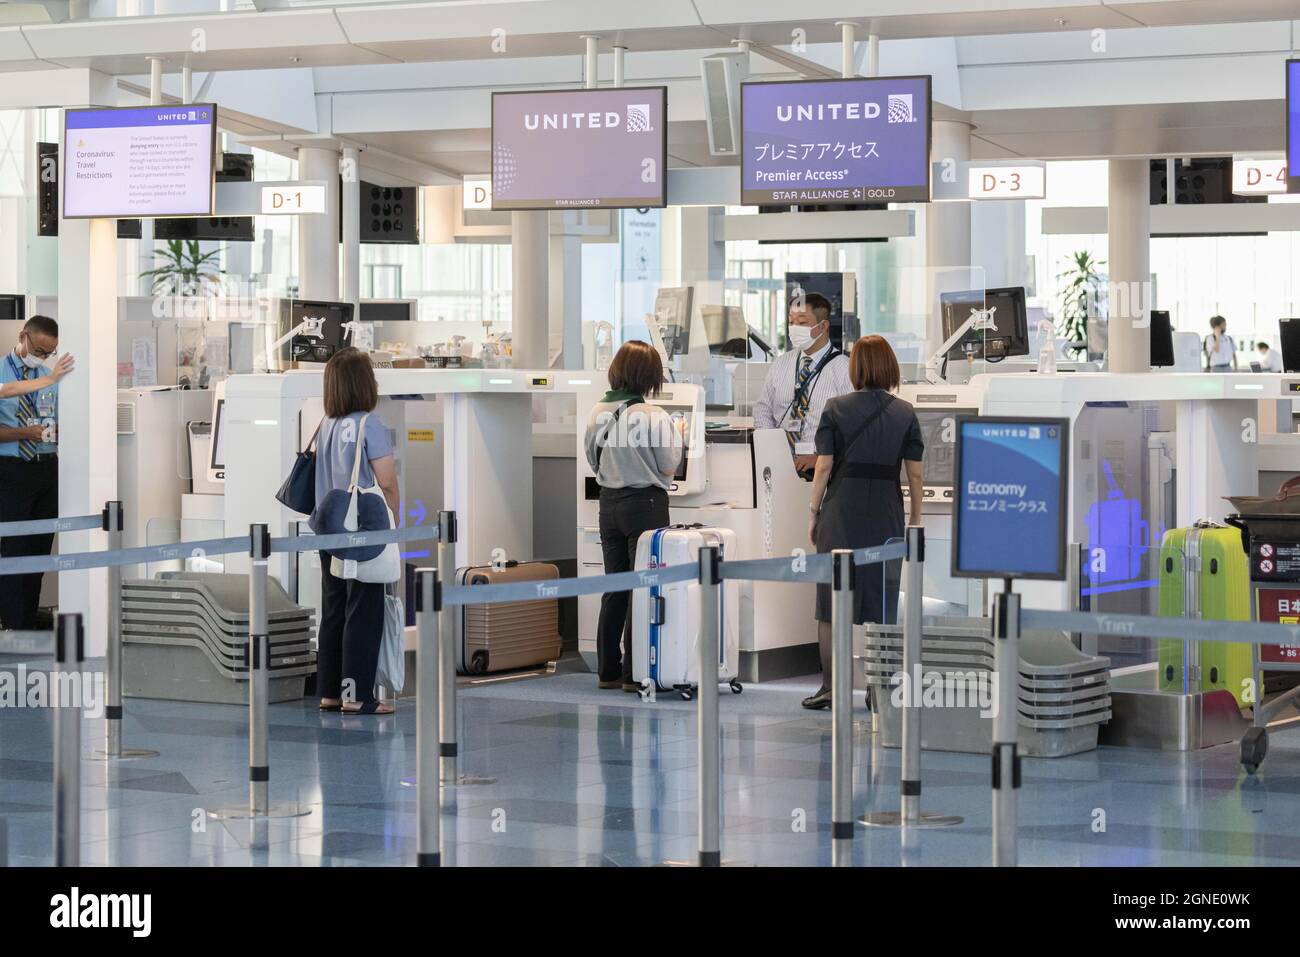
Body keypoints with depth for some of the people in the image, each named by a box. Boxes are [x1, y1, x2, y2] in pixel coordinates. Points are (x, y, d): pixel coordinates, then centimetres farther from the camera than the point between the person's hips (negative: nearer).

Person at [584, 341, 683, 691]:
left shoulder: (599, 413, 0)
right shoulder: (654, 417, -15)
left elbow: (593, 461, 9)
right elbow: (668, 467, -9)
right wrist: (678, 434, 6)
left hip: (609, 503, 5)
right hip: (645, 503, -5)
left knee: (613, 587, 12)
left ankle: (608, 669, 15)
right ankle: (635, 672, 0)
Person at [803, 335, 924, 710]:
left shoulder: (836, 409, -2)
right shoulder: (904, 413, 1)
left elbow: (824, 467, -3)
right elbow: (914, 473, 1)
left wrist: (813, 514, 5)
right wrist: (916, 518, 11)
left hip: (841, 510, -1)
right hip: (886, 512, 1)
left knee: (832, 599, 5)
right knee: (880, 602, 6)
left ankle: (830, 687, 3)